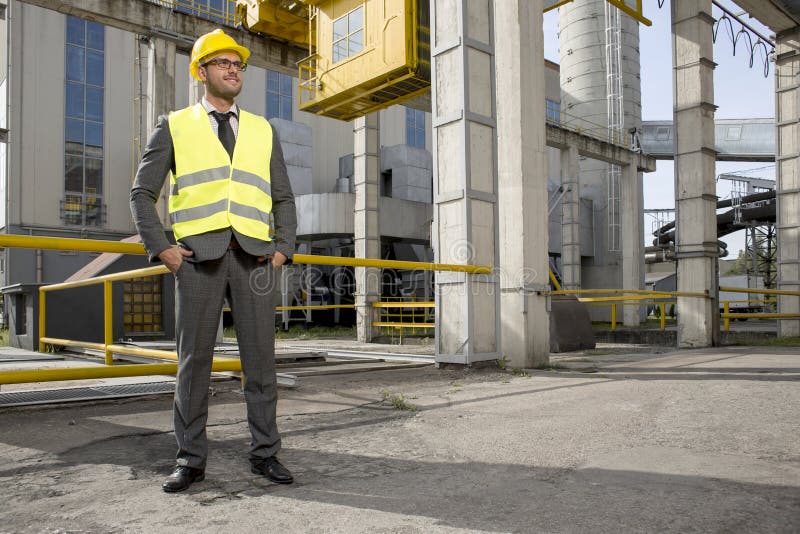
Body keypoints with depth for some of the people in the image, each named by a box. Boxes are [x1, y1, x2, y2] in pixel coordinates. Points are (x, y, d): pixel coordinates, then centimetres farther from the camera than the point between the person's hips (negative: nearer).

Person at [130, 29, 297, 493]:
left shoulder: (263, 131, 17)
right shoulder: (175, 127, 12)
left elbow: (284, 198, 17)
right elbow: (143, 193, 10)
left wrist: (283, 249, 3)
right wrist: (160, 248, -2)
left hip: (254, 256, 2)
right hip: (198, 254, -1)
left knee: (260, 357, 2)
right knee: (194, 358, 2)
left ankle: (265, 453, 12)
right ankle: (191, 459, 13)